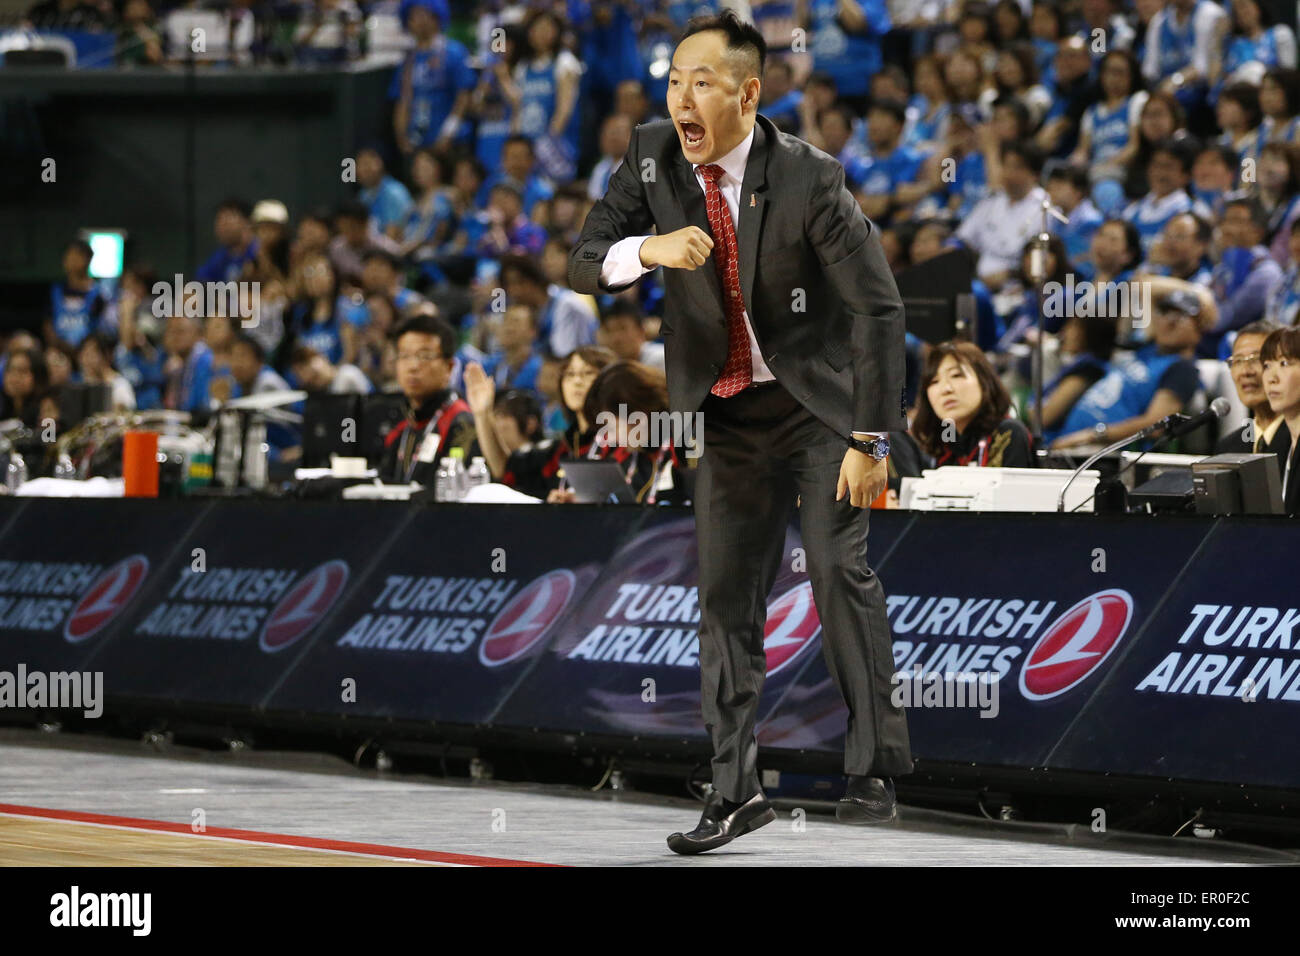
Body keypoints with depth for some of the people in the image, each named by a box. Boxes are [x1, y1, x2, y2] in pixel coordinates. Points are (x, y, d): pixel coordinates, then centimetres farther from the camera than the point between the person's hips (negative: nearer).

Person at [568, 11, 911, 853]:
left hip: (821, 399, -5)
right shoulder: (653, 158, -7)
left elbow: (878, 307, -17)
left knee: (839, 567, -12)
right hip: (729, 407, 5)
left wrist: (870, 439, -20)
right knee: (726, 588, 3)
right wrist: (648, 250, -30)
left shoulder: (809, 179, -21)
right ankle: (737, 791, 8)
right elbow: (583, 267, -6)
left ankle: (875, 775, -5)